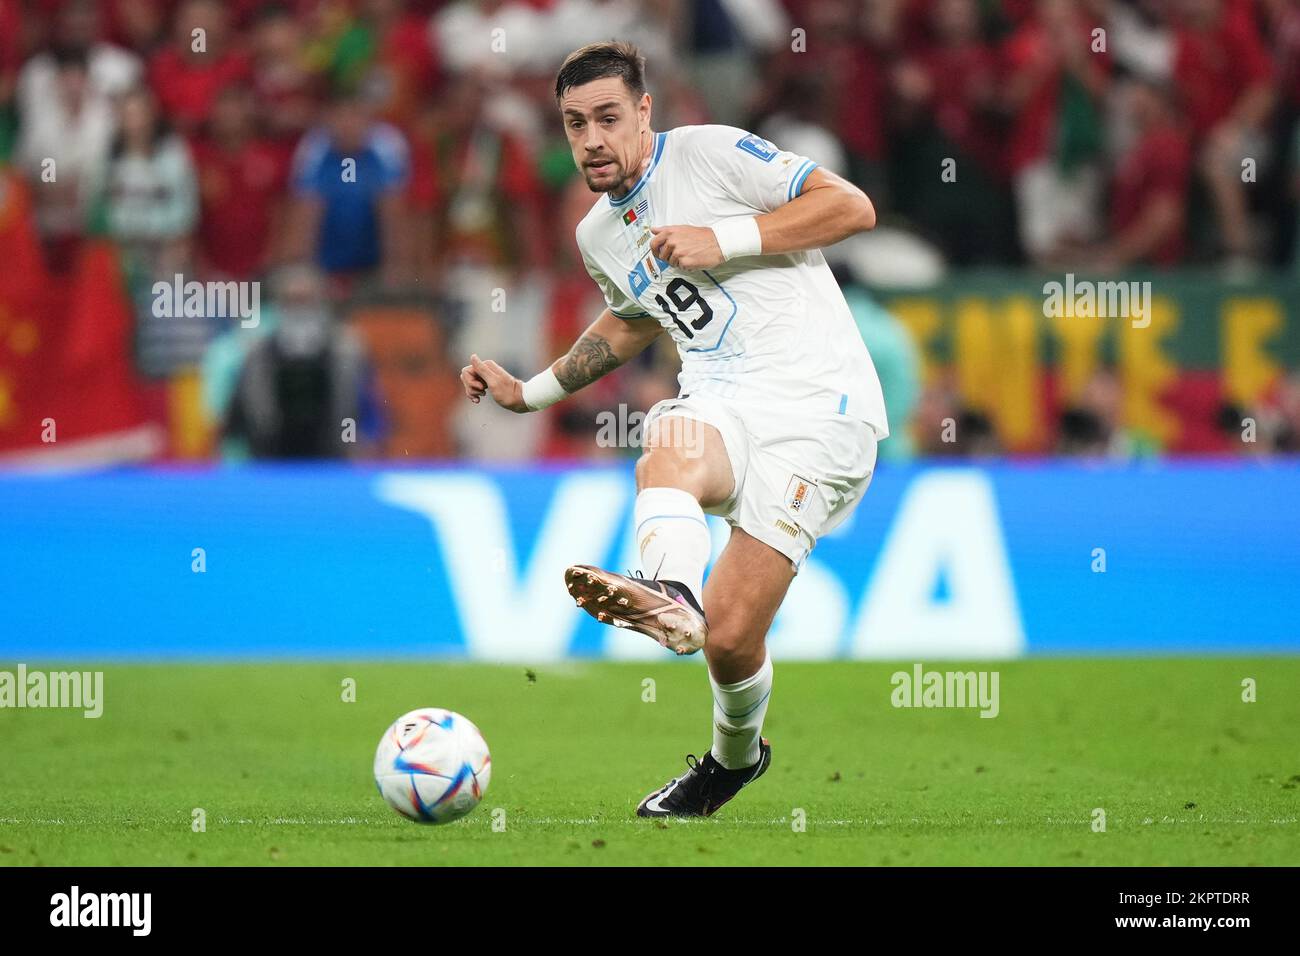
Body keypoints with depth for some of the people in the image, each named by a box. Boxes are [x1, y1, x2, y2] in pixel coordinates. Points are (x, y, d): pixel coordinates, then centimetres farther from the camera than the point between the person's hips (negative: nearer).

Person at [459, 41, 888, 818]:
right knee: (667, 451, -36)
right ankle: (671, 596, -61)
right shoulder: (599, 236, 18)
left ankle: (735, 754, 12)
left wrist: (725, 241, -15)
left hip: (820, 407, -5)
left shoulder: (711, 152, -3)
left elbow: (852, 206, -8)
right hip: (721, 404, 5)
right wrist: (532, 391, 32)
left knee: (729, 640, -16)